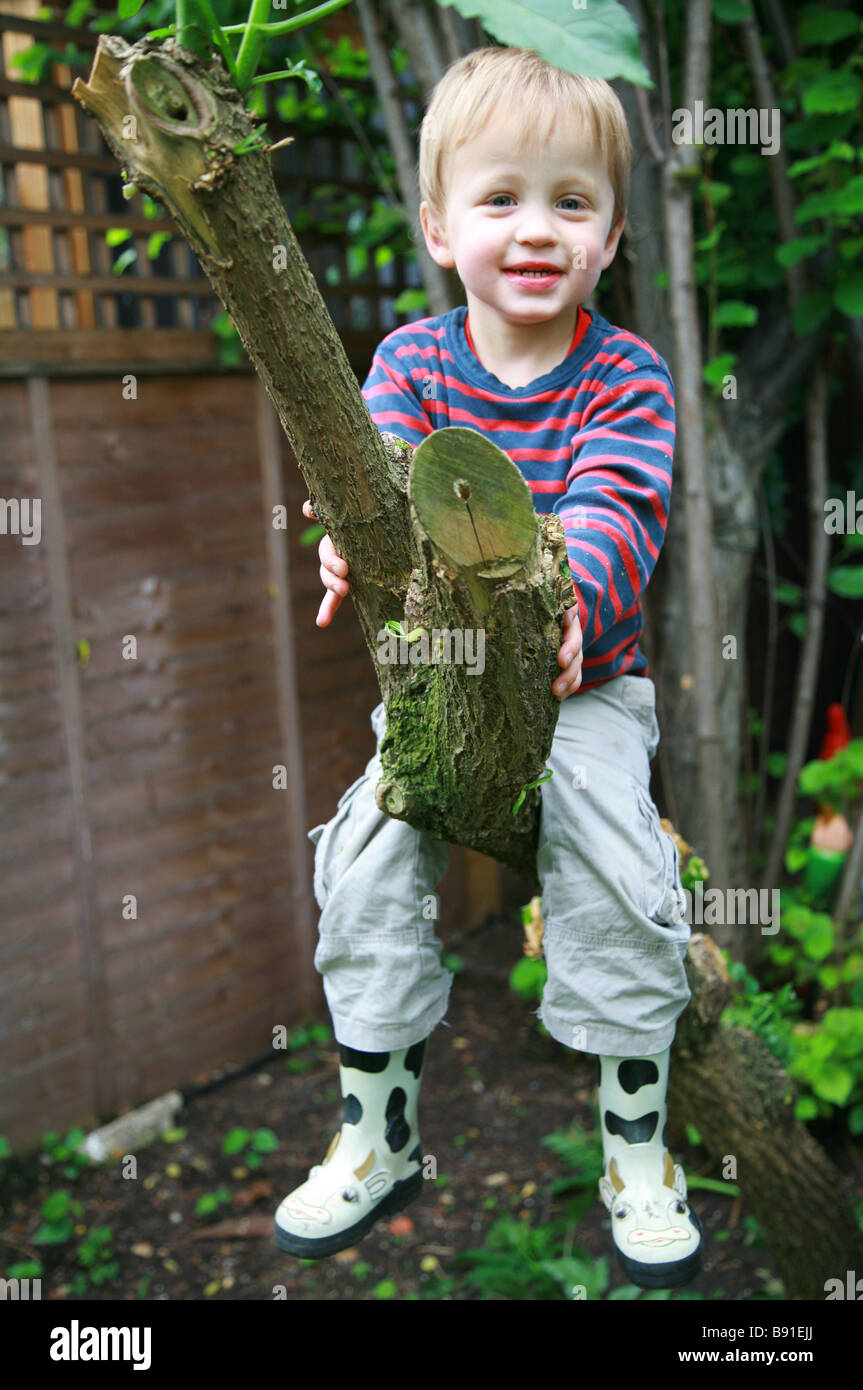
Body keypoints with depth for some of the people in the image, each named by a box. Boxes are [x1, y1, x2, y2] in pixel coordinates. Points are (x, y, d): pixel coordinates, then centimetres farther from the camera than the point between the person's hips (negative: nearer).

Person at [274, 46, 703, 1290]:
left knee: (617, 872, -20)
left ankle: (637, 1148, 4)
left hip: (587, 682, -1)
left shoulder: (627, 376, -6)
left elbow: (614, 513, -21)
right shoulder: (411, 359, 0)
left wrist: (567, 600, -45)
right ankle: (377, 1135, 6)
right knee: (366, 859, -15)